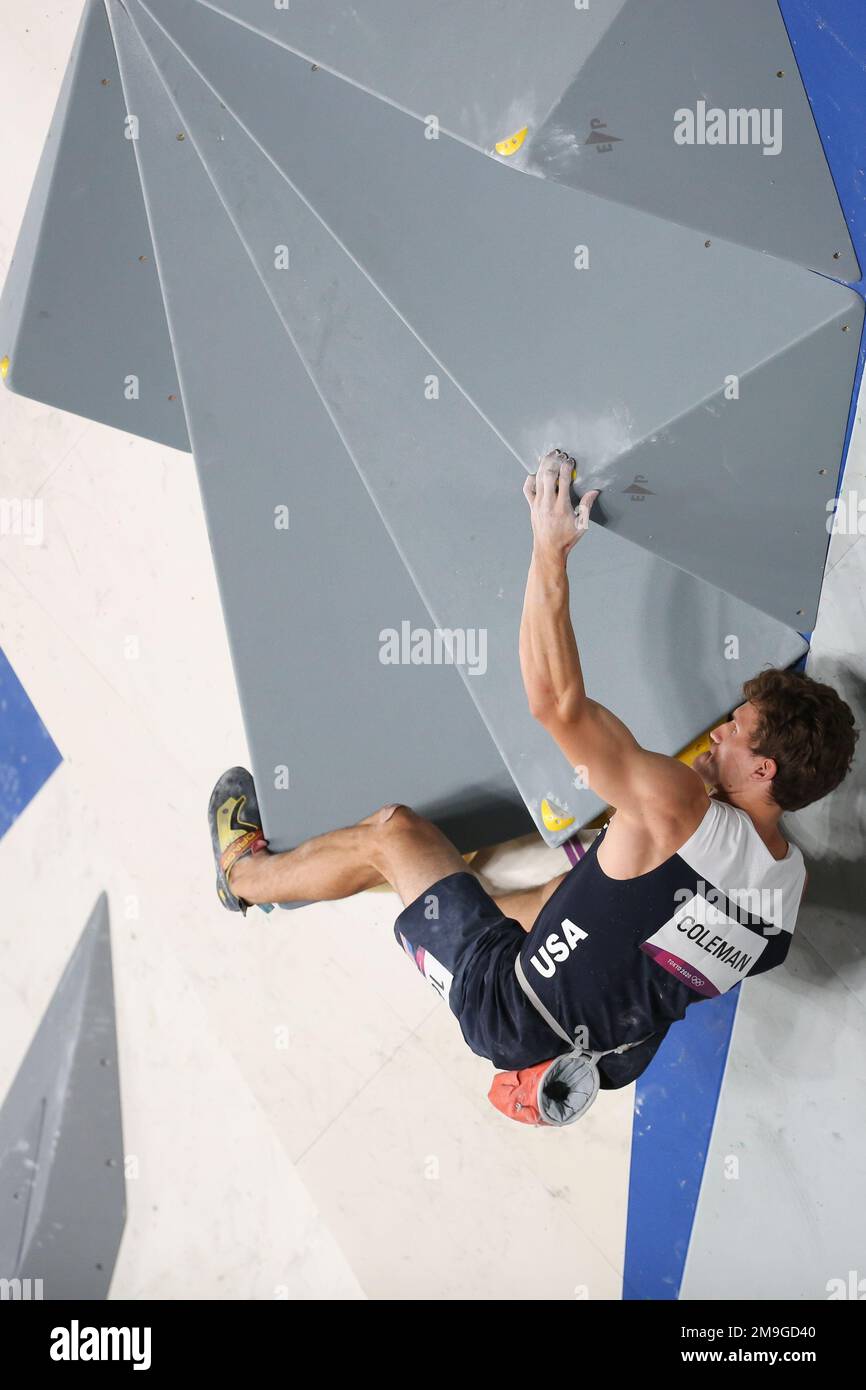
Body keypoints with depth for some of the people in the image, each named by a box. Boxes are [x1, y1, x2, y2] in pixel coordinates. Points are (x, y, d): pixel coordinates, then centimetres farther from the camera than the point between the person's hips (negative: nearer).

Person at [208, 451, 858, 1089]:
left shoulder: (677, 804, -28)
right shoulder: (791, 879, -5)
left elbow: (555, 700, -28)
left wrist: (550, 549, -23)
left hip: (515, 1014, -8)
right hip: (613, 1050, 8)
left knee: (392, 831, 1)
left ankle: (245, 871, 27)